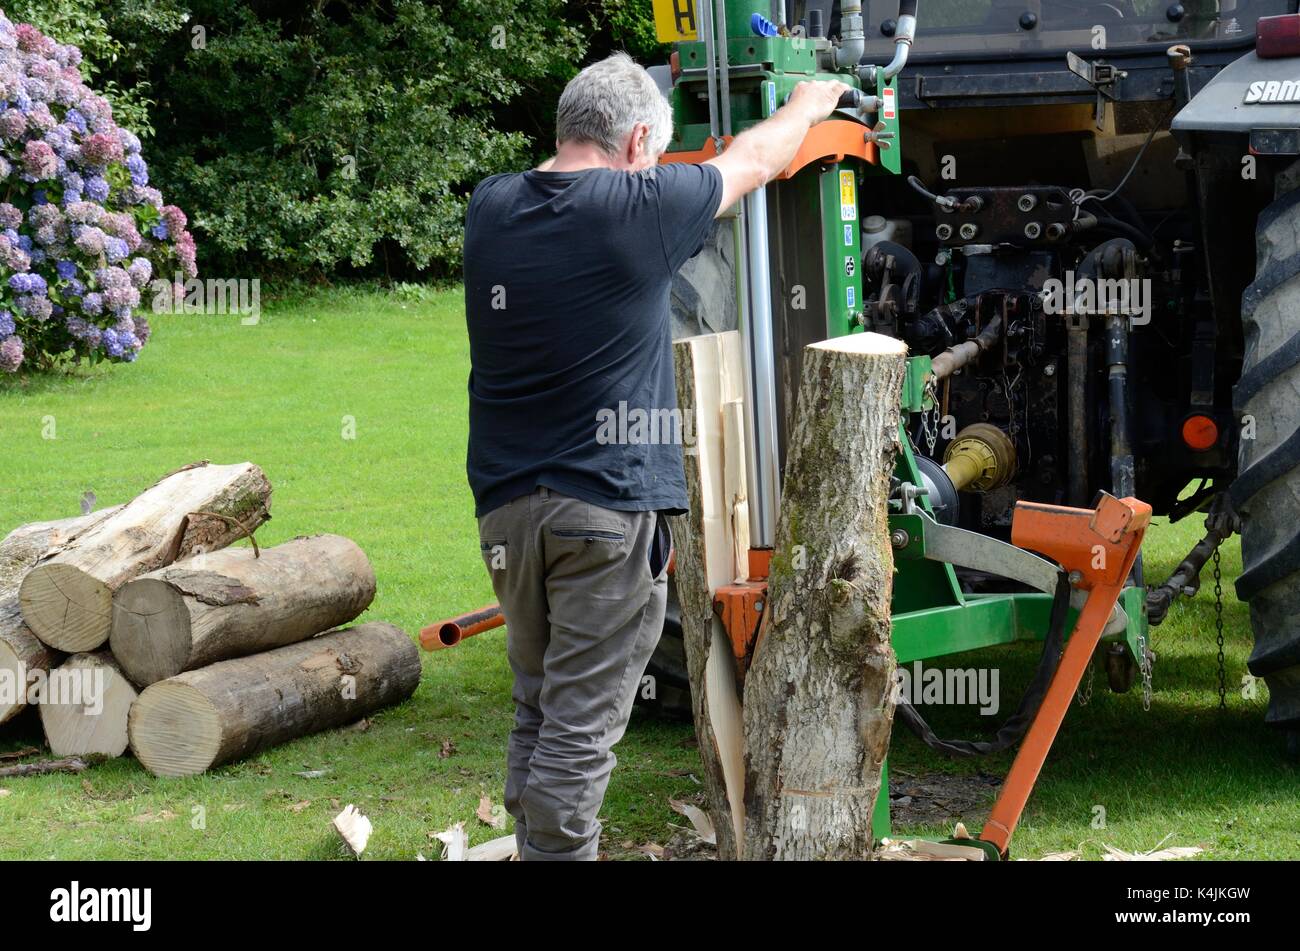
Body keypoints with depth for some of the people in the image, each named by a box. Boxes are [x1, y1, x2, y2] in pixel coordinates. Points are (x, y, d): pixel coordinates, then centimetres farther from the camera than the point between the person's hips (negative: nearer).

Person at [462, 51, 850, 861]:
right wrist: (810, 105, 28)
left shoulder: (492, 209, 4)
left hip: (508, 506, 6)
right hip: (609, 503, -6)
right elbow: (755, 162, 9)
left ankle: (534, 841, 22)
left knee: (538, 711, 17)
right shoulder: (638, 208, -9)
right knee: (580, 728, -3)